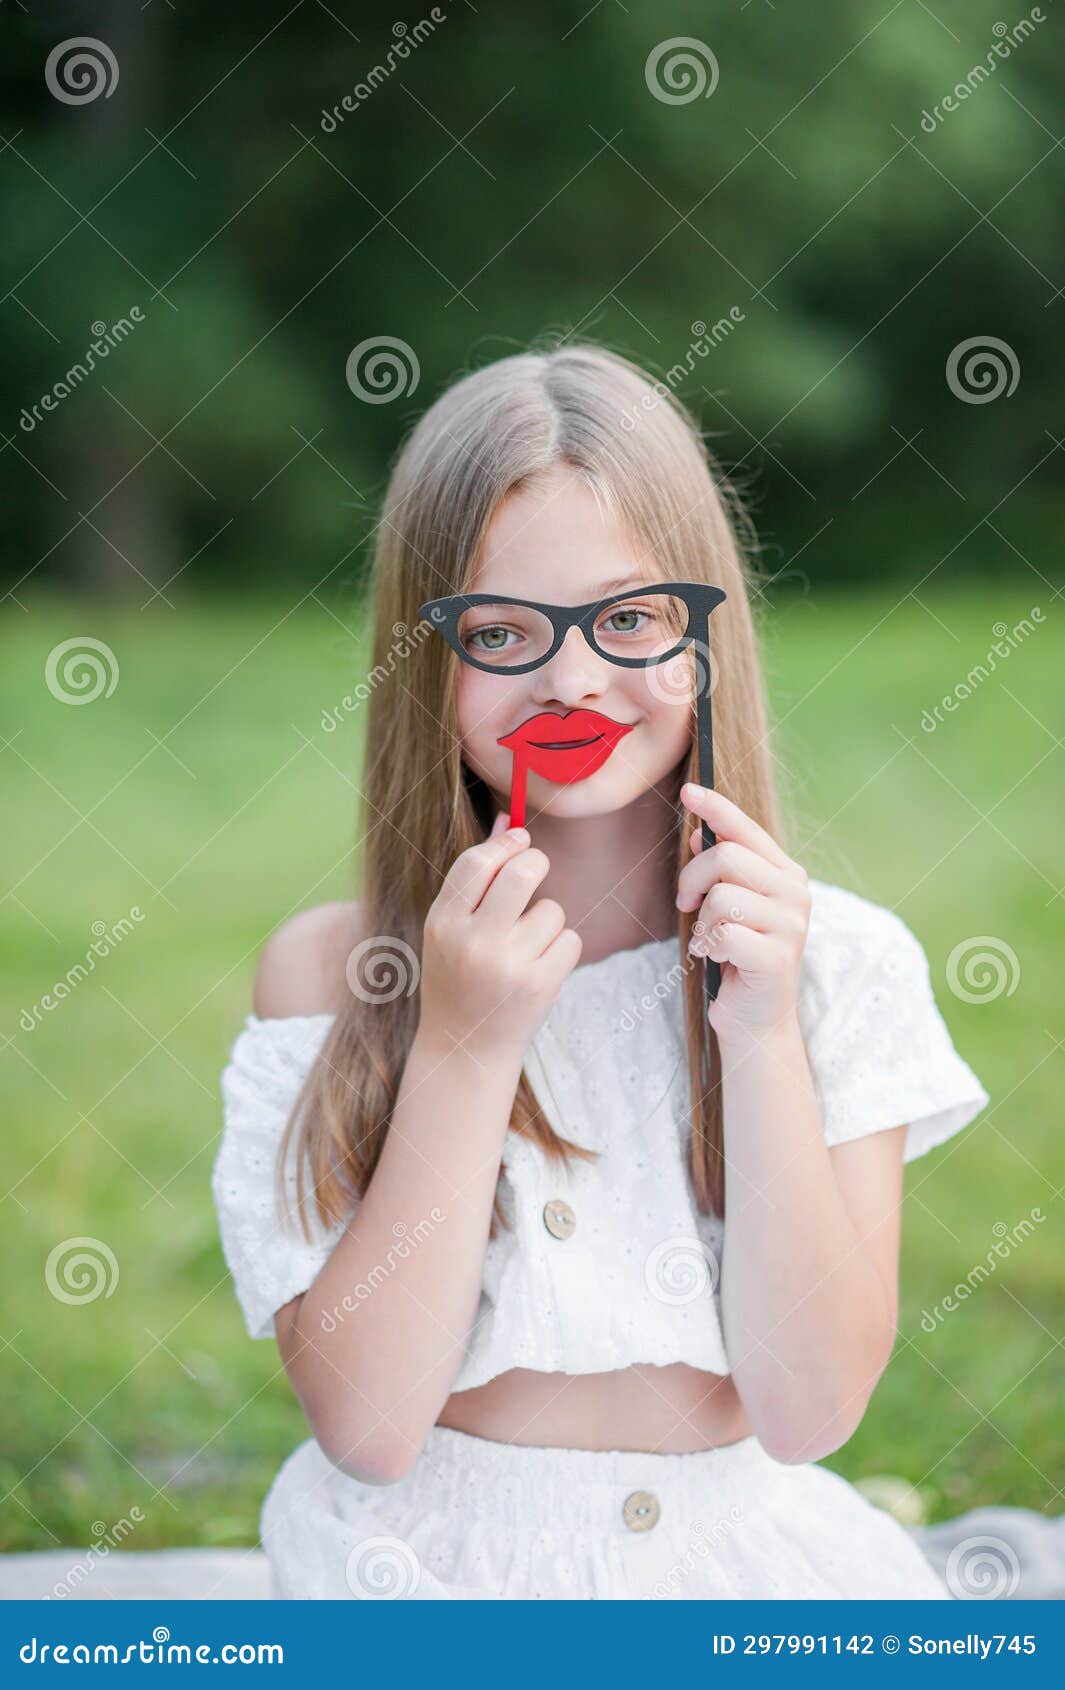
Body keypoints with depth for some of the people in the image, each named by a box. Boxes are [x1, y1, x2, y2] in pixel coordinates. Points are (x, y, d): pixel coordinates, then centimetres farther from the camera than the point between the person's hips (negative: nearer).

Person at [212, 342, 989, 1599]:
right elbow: (366, 1424, -10)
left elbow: (810, 1411, -6)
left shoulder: (840, 964, -1)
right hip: (426, 1563, -1)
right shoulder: (324, 969, -3)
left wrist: (760, 1035, -15)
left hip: (746, 1555, 1)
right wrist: (464, 1046, -17)